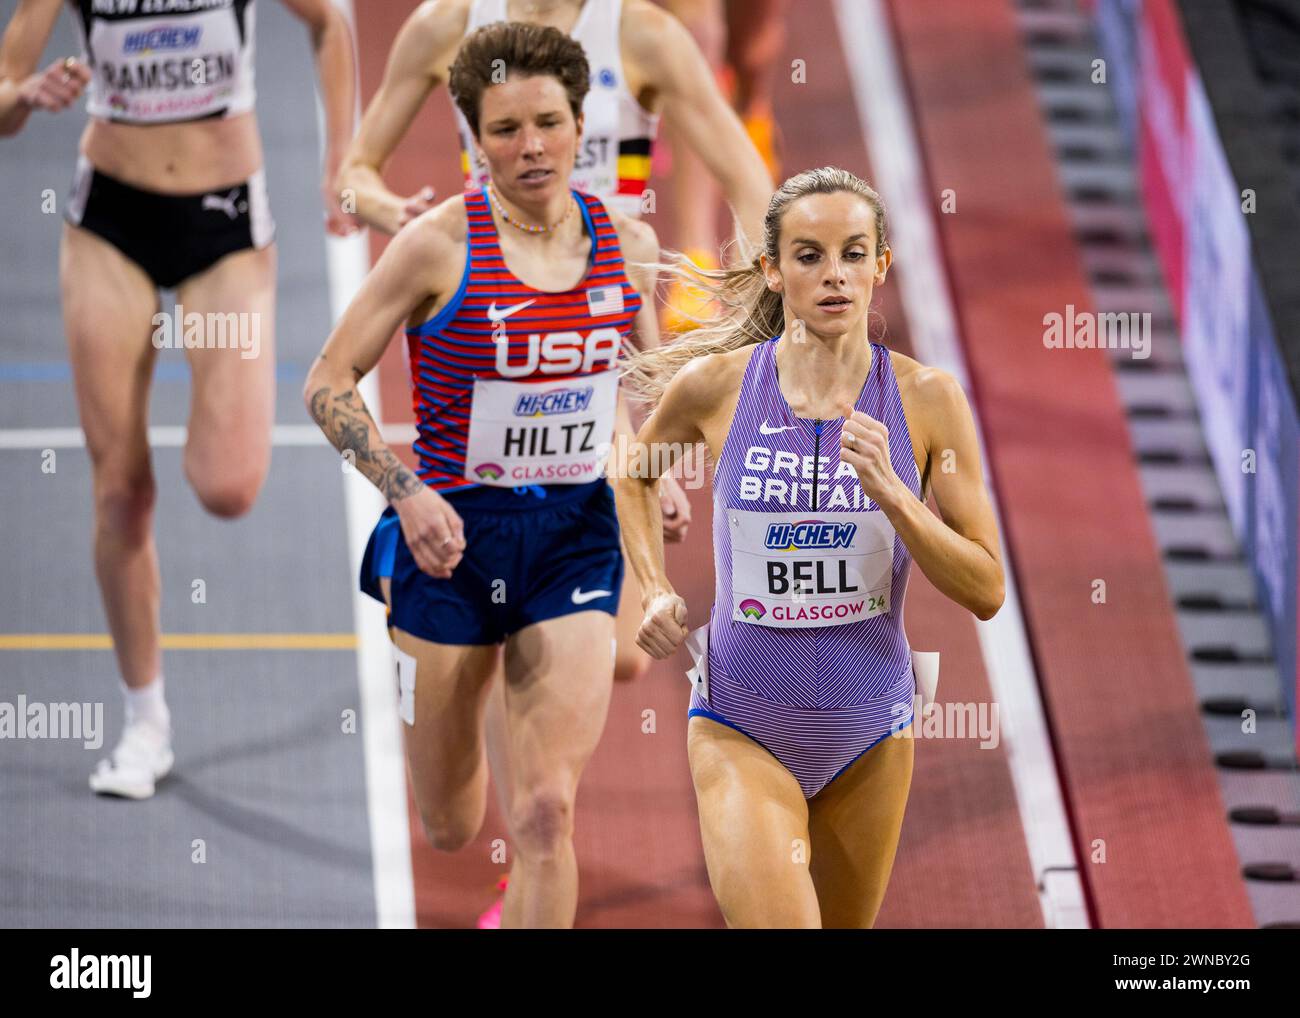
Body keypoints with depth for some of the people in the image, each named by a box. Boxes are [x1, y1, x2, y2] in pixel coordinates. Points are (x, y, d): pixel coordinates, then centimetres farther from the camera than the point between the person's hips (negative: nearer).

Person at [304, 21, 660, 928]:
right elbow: (328, 384, -6)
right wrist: (407, 493, -18)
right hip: (454, 529, -2)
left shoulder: (628, 243, 1)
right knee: (450, 828, 11)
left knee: (547, 811, -12)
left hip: (577, 531, 2)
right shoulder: (439, 245, -11)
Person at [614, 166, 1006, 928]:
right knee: (775, 921, -22)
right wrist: (655, 591, 4)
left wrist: (889, 493, -21)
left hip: (870, 731, 2)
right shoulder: (714, 385, -7)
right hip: (742, 728, -2)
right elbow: (634, 473, 16)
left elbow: (986, 591, -8)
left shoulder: (926, 399, -8)